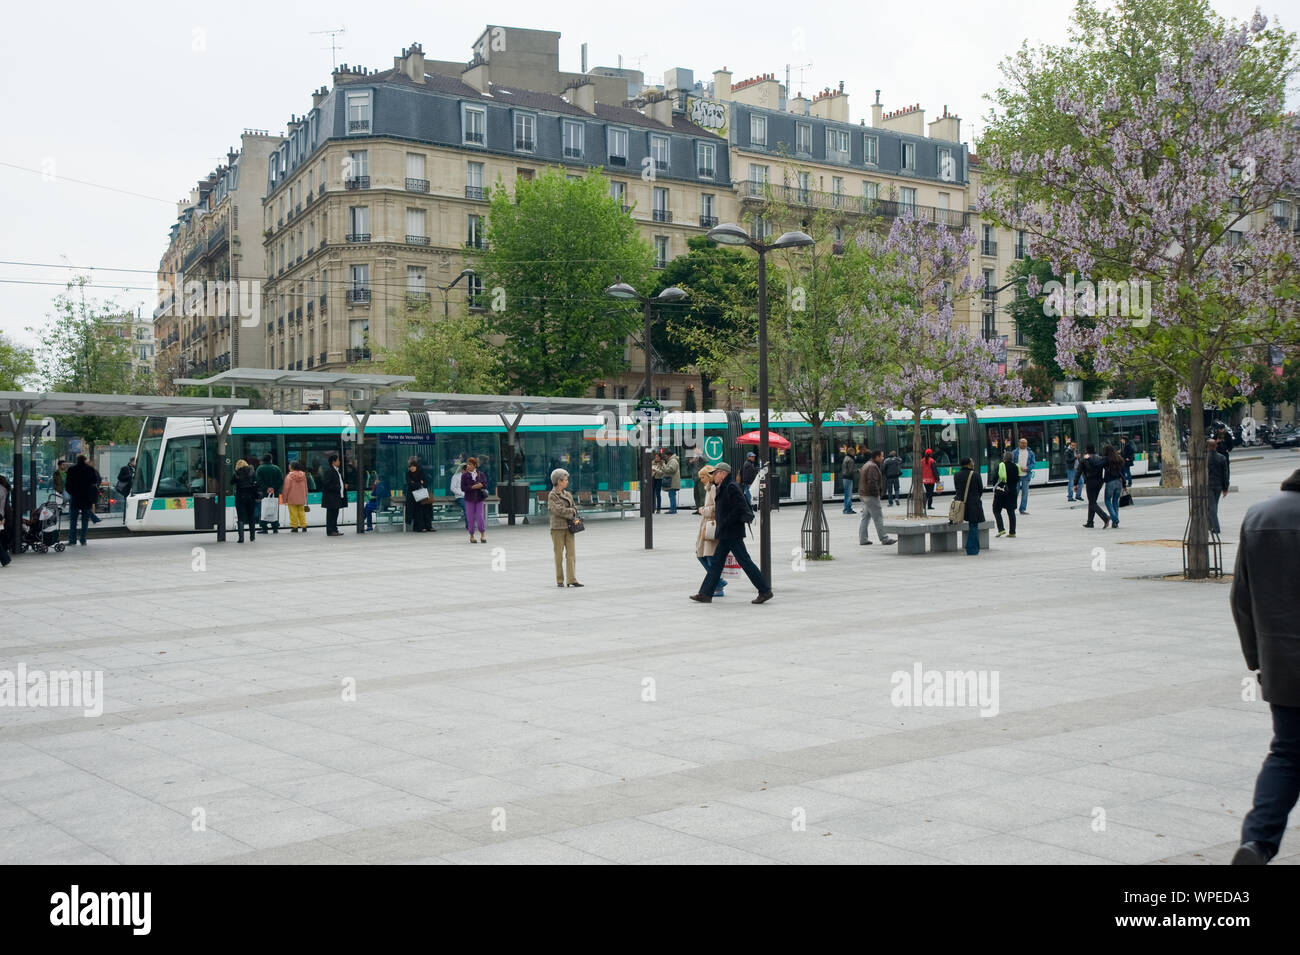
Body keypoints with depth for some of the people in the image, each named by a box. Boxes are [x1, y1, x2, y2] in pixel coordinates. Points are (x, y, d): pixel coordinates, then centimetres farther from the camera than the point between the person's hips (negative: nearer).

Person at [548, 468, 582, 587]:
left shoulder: (568, 494, 13)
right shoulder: (552, 496, -6)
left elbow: (574, 508, 15)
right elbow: (558, 510, -16)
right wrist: (571, 511, -6)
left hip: (569, 527, 5)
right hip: (557, 528, -5)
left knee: (571, 554, -1)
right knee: (559, 555, 0)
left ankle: (572, 579, -2)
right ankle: (560, 581, 6)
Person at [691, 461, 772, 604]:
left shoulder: (731, 487, -15)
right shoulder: (723, 488, 16)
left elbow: (740, 508, -22)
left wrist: (724, 523, -20)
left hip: (732, 533, -10)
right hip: (726, 534, 10)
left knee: (745, 562, -6)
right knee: (717, 562, 10)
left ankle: (765, 591, 0)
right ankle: (706, 594, 12)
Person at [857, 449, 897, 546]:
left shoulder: (866, 465, 18)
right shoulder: (873, 467, -16)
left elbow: (861, 480, 22)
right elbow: (872, 482, -24)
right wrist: (877, 494, -16)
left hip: (863, 494, 10)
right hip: (871, 495, -10)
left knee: (865, 517, 11)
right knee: (878, 517, -6)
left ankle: (863, 539, 11)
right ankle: (884, 538, -4)